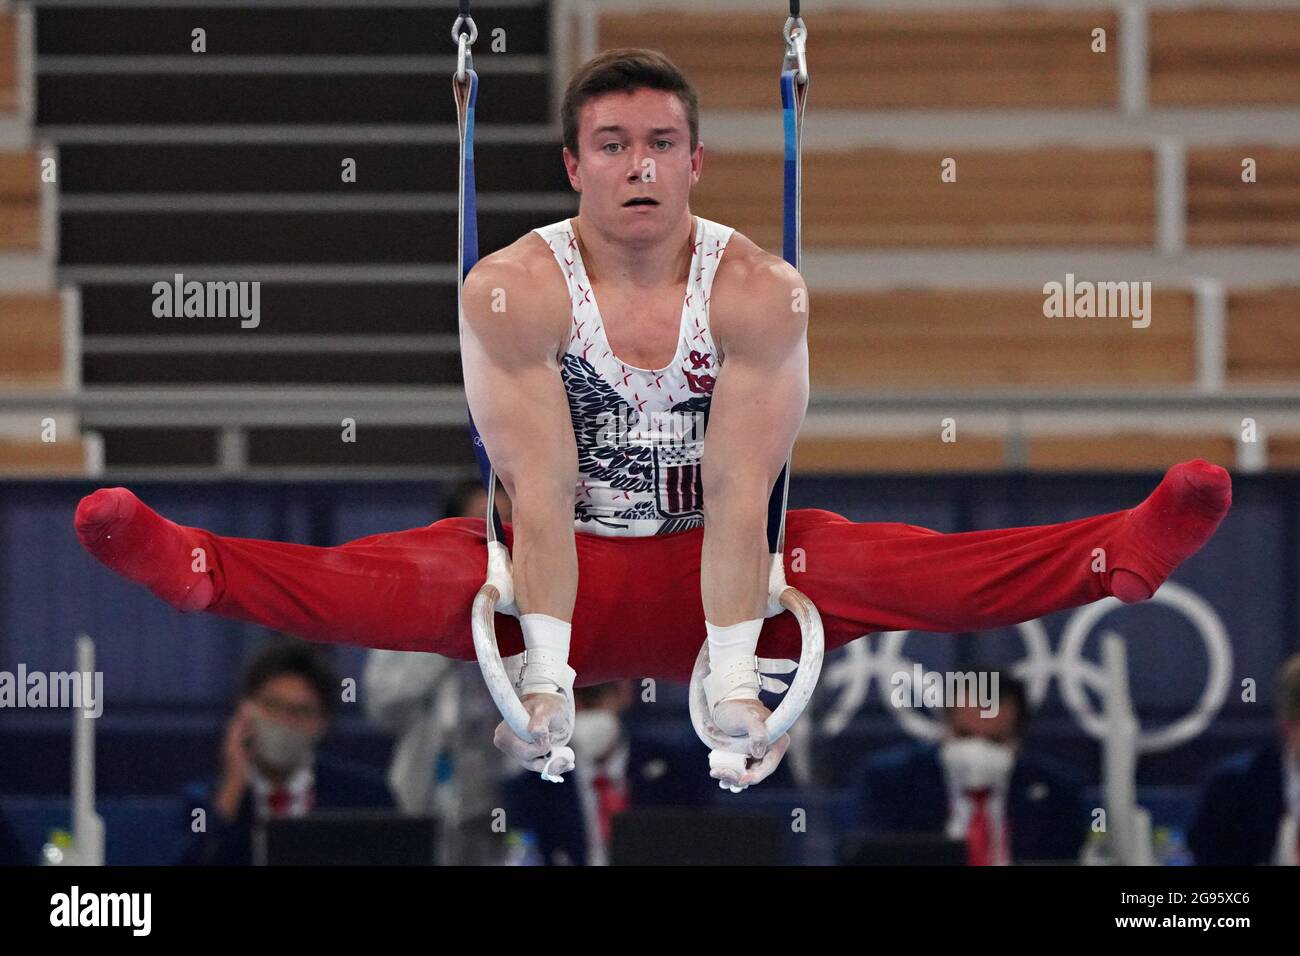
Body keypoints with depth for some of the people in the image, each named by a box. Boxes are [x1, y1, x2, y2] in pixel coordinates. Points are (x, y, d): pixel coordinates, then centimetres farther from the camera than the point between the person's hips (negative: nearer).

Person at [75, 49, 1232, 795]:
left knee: (901, 567, -26)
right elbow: (541, 489, -24)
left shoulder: (759, 291, -14)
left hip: (707, 568, 1)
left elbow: (737, 493, -23)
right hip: (563, 569, -1)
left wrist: (734, 677, -35)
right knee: (386, 579, -30)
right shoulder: (514, 290, -15)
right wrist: (546, 675, -35)